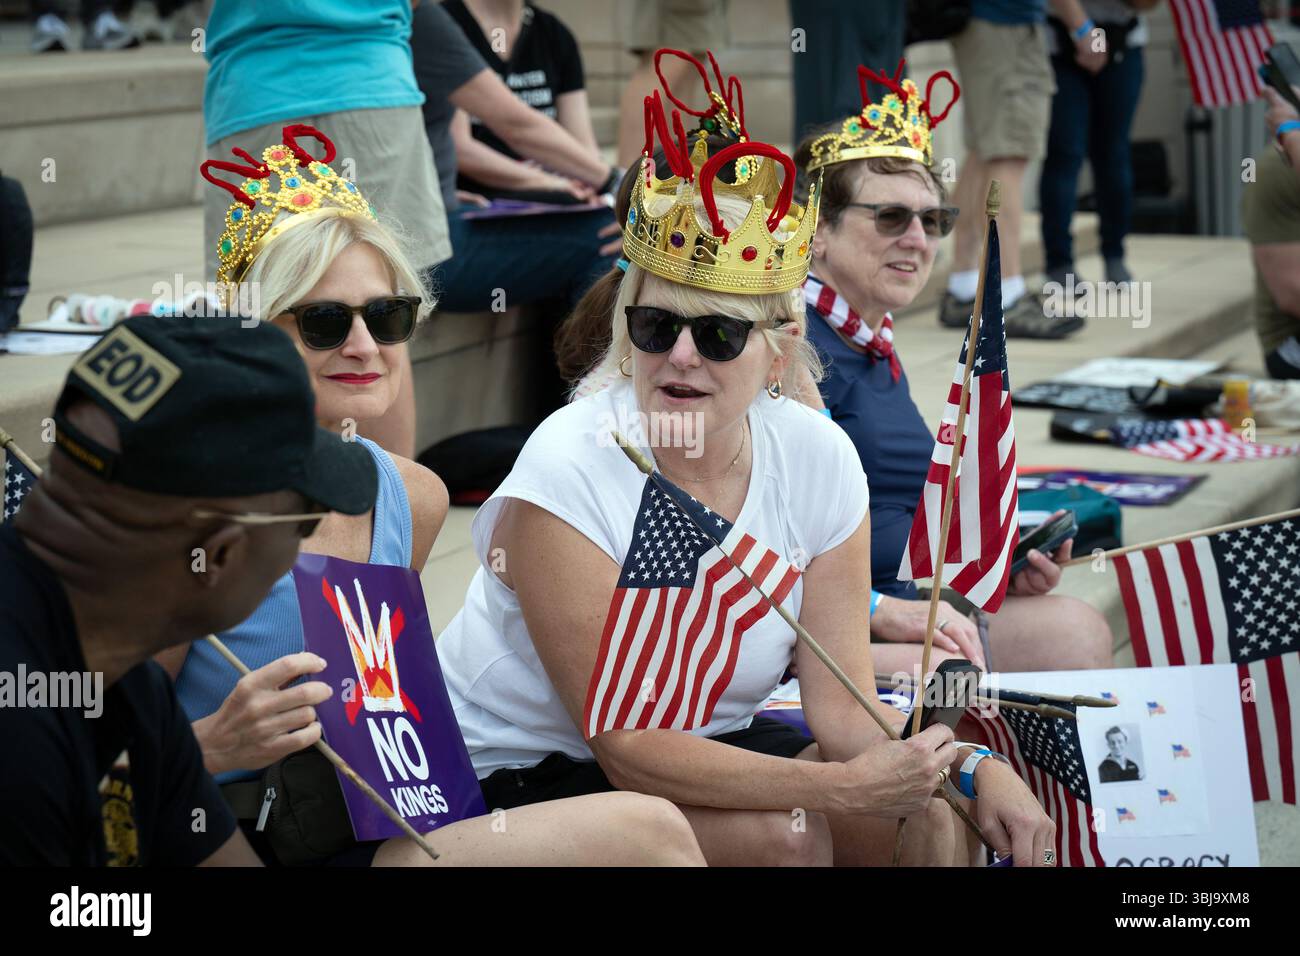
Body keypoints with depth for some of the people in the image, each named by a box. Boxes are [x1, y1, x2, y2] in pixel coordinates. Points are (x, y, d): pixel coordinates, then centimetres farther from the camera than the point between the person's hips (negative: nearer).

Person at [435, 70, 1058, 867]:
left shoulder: (819, 459, -9)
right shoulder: (567, 472, -24)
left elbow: (844, 706, -7)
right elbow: (627, 745, -25)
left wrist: (974, 768, -27)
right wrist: (849, 786, -33)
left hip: (708, 741, 5)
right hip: (527, 771, -5)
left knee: (933, 821, -14)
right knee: (786, 832, -26)